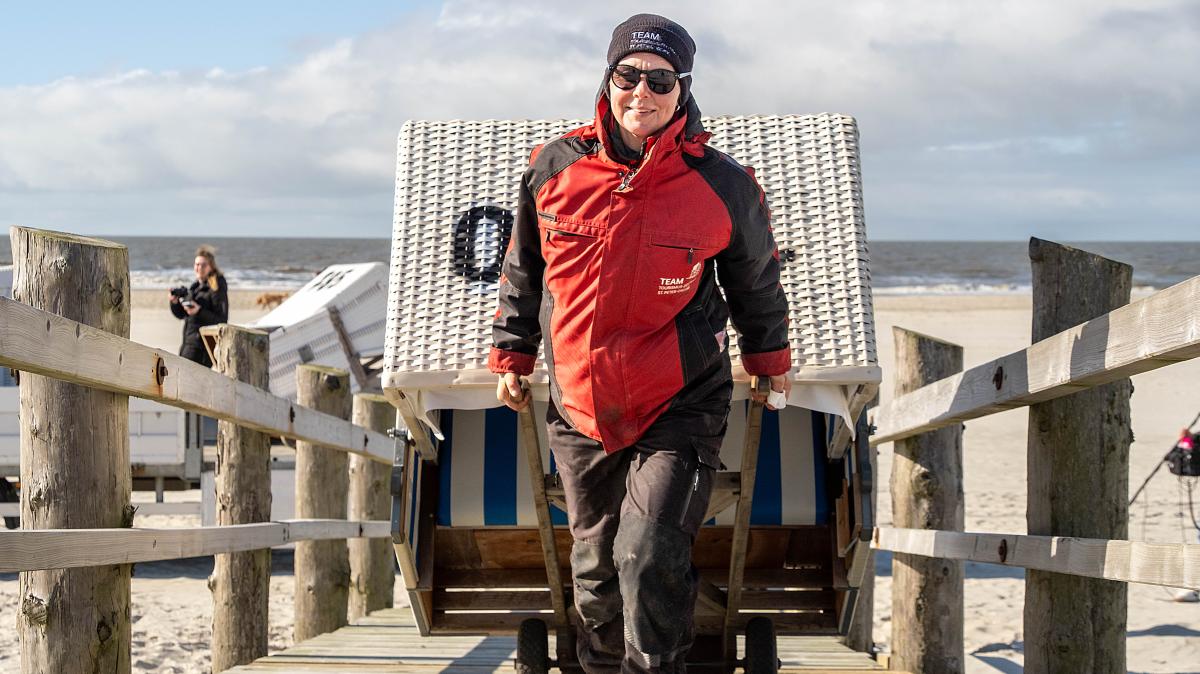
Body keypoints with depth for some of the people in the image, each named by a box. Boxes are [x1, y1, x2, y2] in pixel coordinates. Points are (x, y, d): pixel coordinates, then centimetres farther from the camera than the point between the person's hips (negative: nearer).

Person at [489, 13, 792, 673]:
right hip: (580, 409, 3)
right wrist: (511, 352, 17)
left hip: (679, 409, -3)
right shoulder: (556, 167, -3)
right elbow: (524, 270, 13)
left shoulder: (723, 186, -7)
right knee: (595, 567, 15)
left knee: (650, 560, -16)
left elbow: (756, 281, 11)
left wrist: (768, 355, 22)